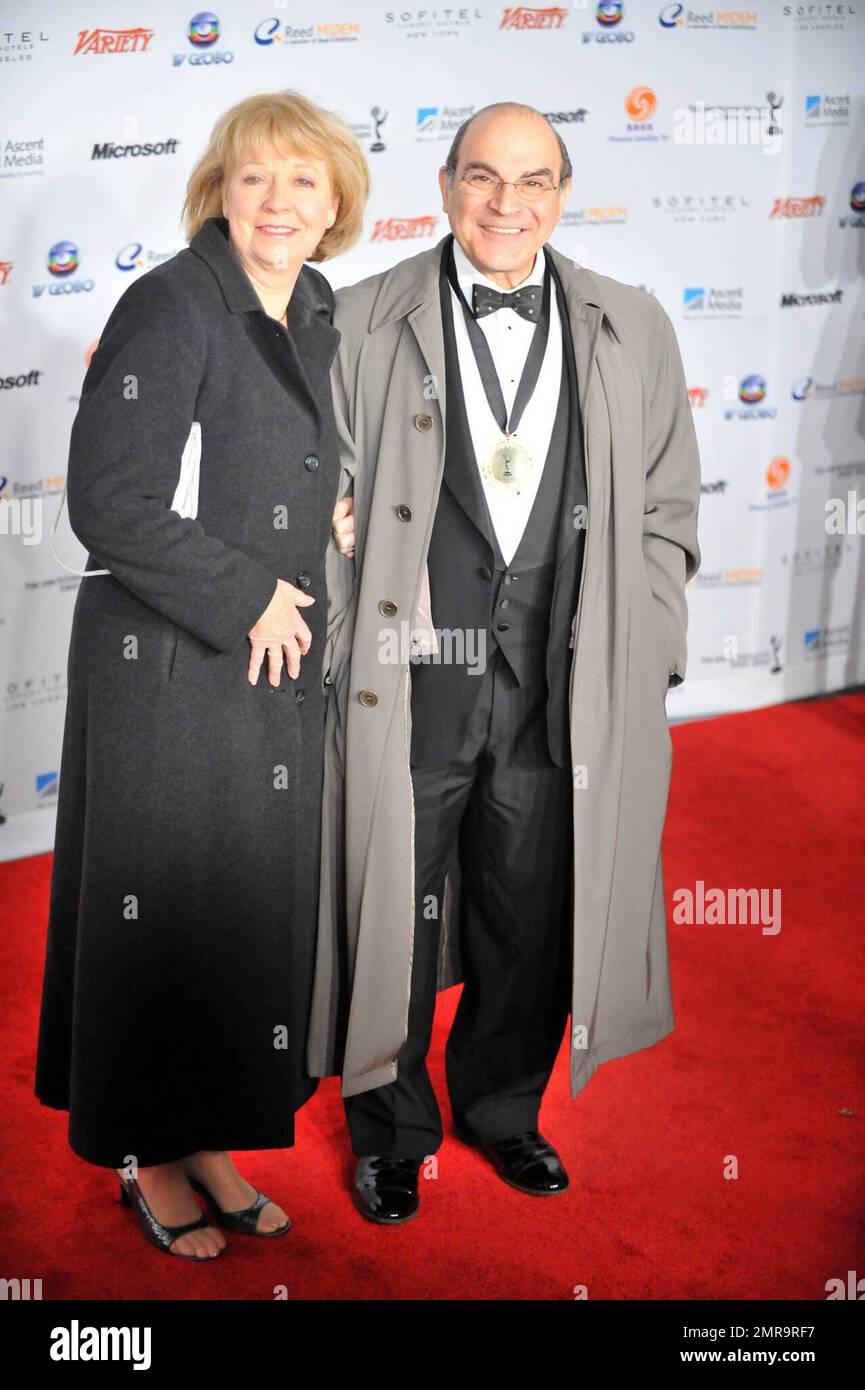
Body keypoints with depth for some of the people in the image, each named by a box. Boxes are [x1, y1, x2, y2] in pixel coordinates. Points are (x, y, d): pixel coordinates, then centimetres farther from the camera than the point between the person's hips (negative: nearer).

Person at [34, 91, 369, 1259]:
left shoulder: (319, 319, 10)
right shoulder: (171, 307, -13)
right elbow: (108, 502, -19)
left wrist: (332, 528, 6)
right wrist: (244, 594, -14)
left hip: (276, 665, 7)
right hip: (163, 668, -7)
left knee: (258, 909, 13)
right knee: (159, 910, 5)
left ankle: (208, 1139, 30)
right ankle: (147, 1152, 25)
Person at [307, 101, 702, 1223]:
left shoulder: (633, 331, 6)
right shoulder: (363, 323, 0)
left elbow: (665, 514, 8)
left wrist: (640, 667, 2)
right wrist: (334, 657, -4)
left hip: (565, 695, 2)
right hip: (408, 687, -2)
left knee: (532, 920, 15)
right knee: (394, 914, 11)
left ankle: (503, 1107, 41)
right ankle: (390, 1126, 35)